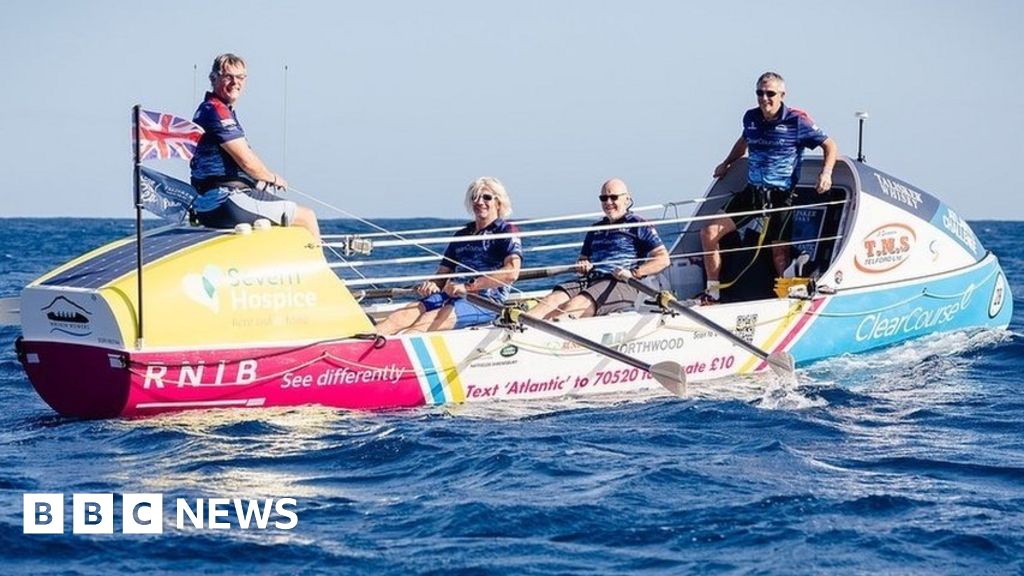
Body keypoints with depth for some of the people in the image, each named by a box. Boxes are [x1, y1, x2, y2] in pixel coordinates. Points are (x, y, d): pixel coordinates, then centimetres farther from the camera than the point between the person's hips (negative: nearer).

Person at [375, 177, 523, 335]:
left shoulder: (506, 232, 4)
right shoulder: (462, 235, 25)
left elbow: (512, 272, -13)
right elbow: (443, 273, 26)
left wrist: (468, 287, -19)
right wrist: (432, 284, -1)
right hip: (451, 297, 7)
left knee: (427, 321, -32)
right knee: (401, 316, -20)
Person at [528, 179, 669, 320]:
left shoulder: (638, 225, 8)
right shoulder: (596, 229, 28)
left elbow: (663, 259, 0)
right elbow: (583, 258, 35)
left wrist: (633, 273, -13)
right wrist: (581, 266, 8)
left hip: (622, 284, -6)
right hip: (591, 279, 6)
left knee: (581, 302, -34)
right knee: (556, 297, -24)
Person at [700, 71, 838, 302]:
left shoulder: (797, 121, -8)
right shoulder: (751, 118, 6)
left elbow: (830, 146, 0)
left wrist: (826, 173, -16)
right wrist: (726, 163, 40)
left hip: (781, 194, -5)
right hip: (752, 191, 5)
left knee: (779, 251, -7)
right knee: (709, 233, -4)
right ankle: (712, 293, 4)